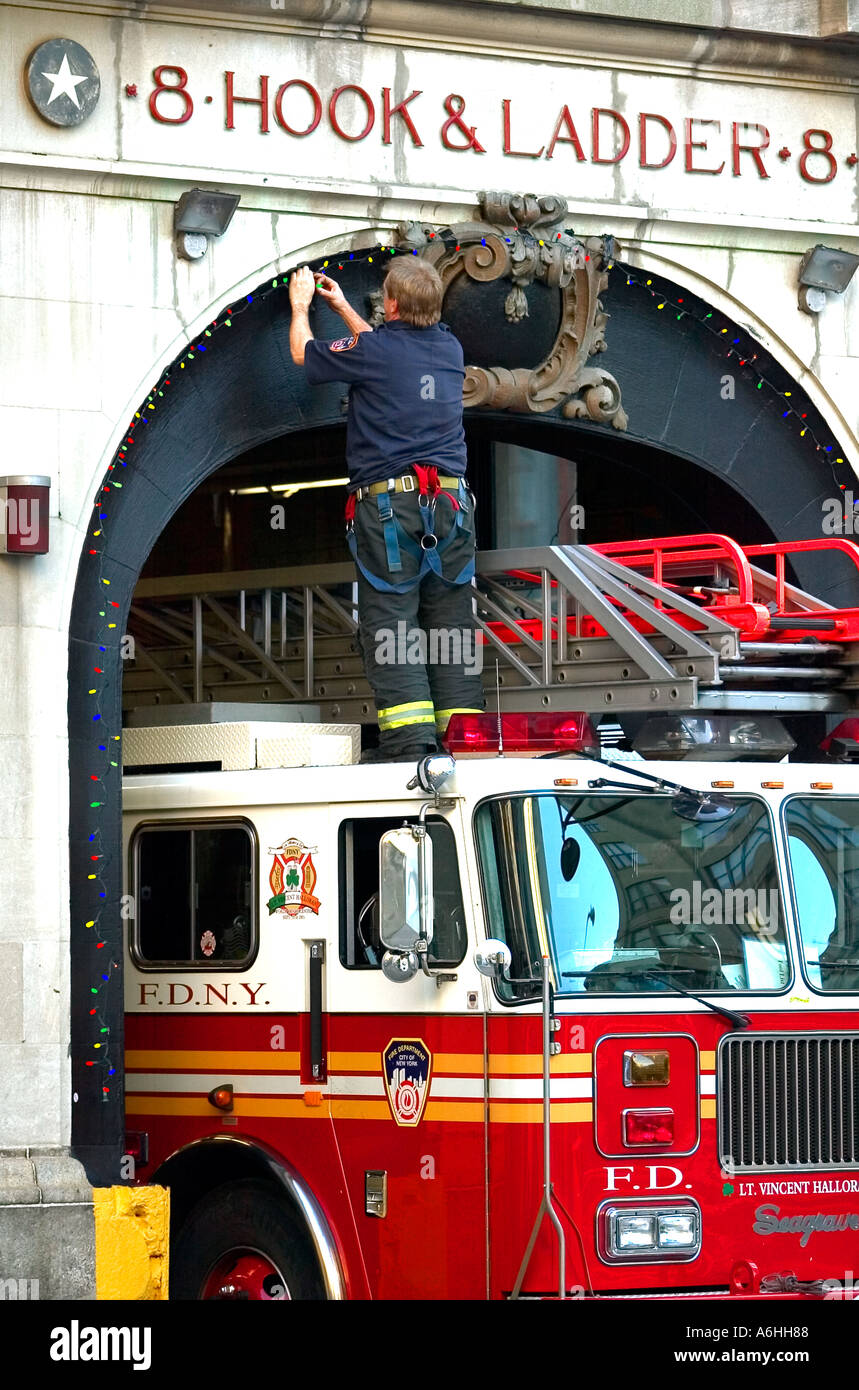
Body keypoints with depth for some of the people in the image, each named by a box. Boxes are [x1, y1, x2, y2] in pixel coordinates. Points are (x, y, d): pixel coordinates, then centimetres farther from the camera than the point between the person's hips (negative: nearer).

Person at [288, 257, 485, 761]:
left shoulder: (372, 352, -6)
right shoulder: (450, 349, 11)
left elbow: (304, 353, 12)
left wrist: (301, 307, 32)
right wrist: (343, 307, 43)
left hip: (389, 500, -5)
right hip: (451, 500, 5)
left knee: (390, 620, -6)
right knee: (451, 622, 6)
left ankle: (408, 738, -16)